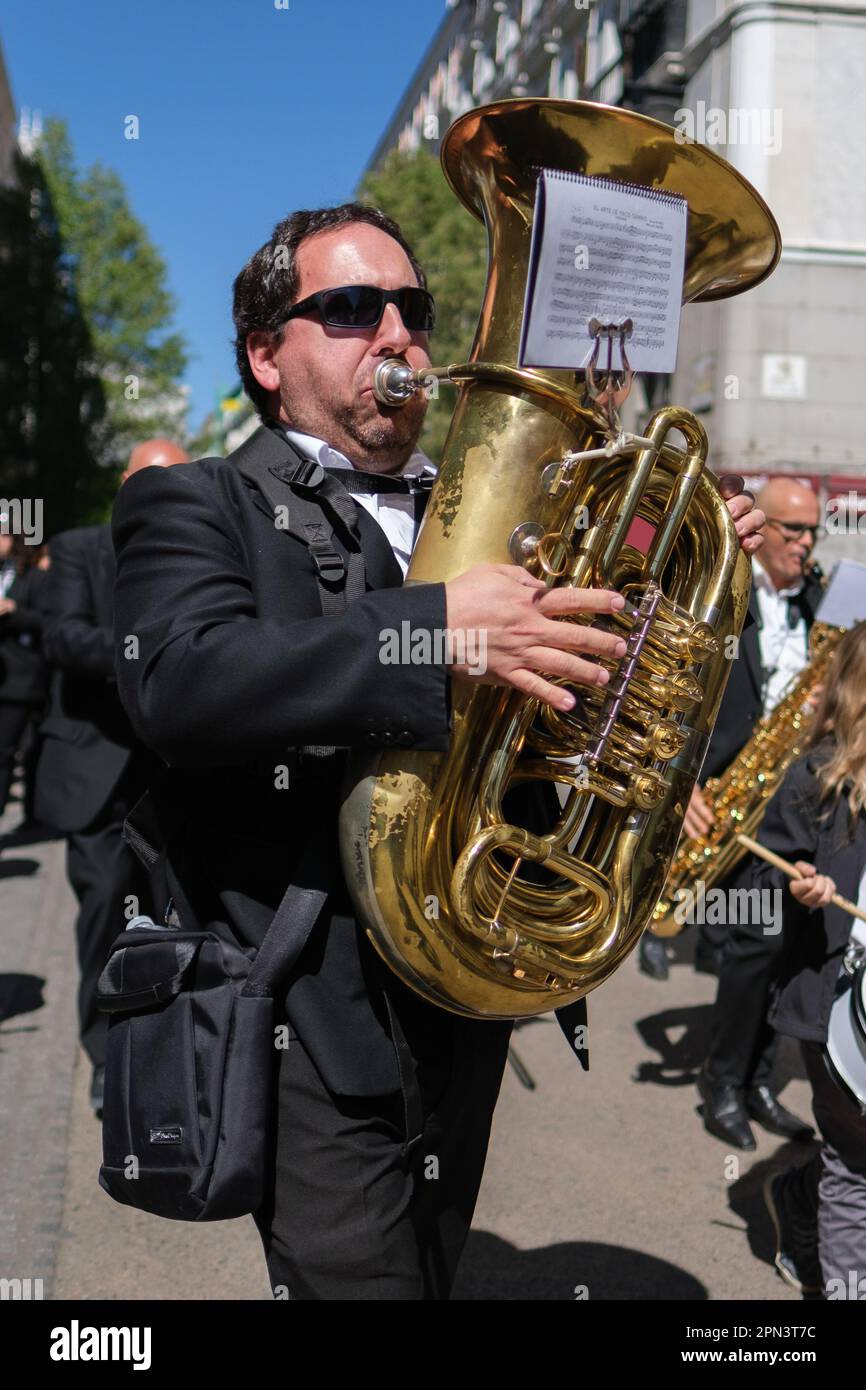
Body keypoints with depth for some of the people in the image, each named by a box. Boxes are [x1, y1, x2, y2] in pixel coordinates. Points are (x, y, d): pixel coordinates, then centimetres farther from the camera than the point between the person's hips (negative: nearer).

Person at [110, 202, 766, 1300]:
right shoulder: (194, 507, -5)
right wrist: (435, 632, -34)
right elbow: (174, 680, -24)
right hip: (319, 1026, -6)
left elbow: (574, 668, 14)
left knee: (429, 1271, 21)